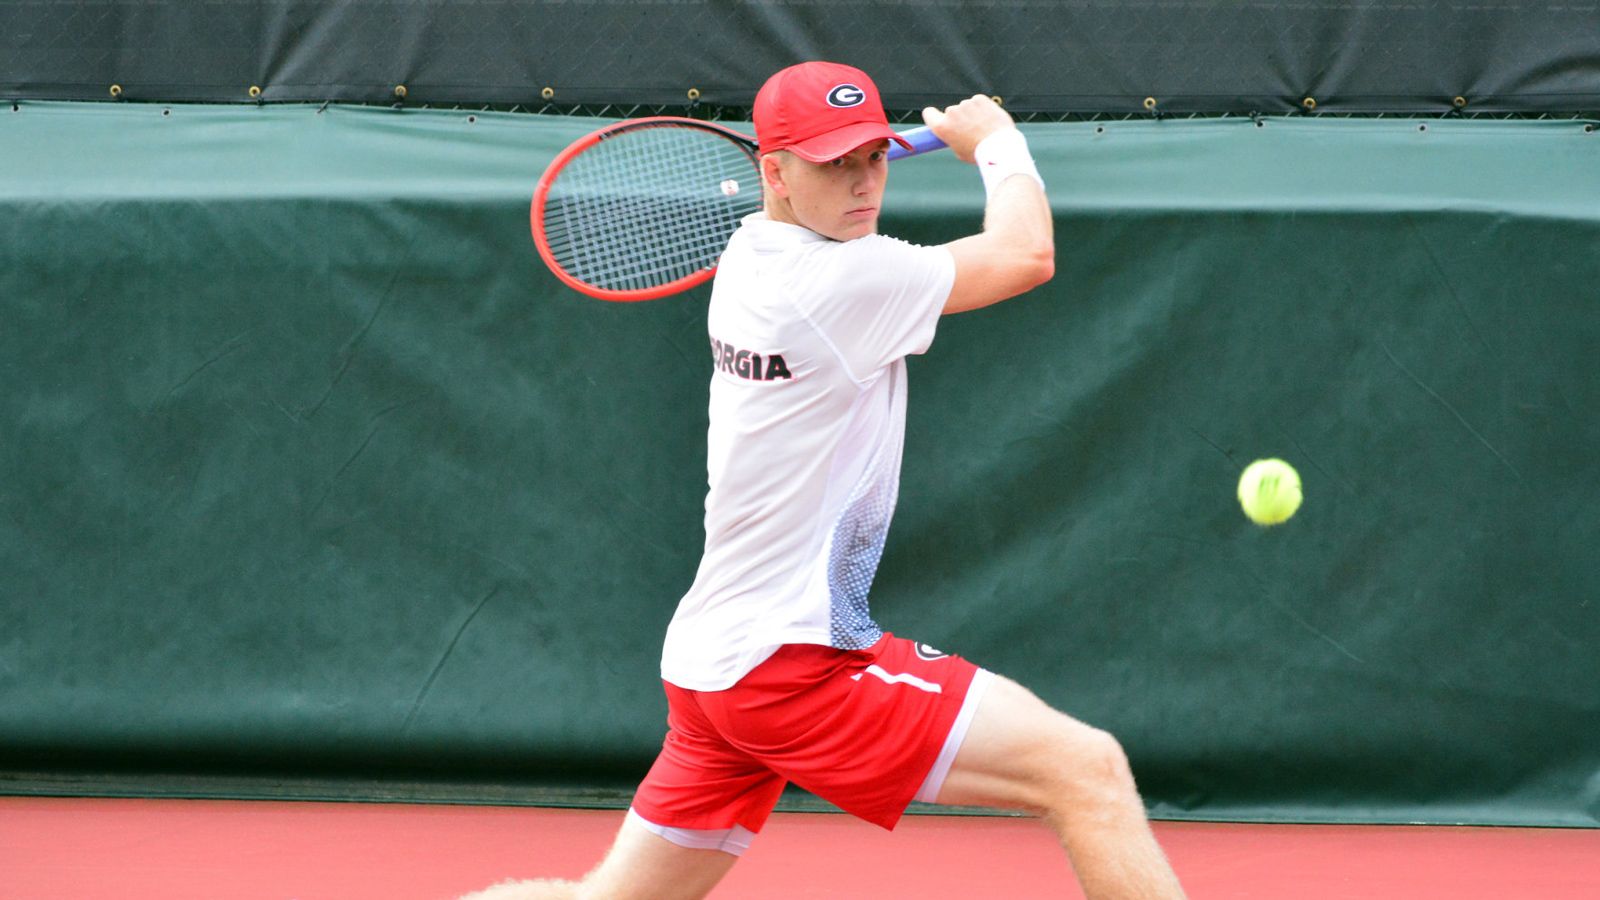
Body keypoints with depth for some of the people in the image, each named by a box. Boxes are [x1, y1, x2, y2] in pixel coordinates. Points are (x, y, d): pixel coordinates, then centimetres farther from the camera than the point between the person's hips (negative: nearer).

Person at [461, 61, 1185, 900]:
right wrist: (996, 141, 4)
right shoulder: (839, 284, -17)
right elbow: (1026, 254, -12)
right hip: (794, 664, -10)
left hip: (713, 657, 10)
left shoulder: (751, 254, 10)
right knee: (1088, 772, -14)